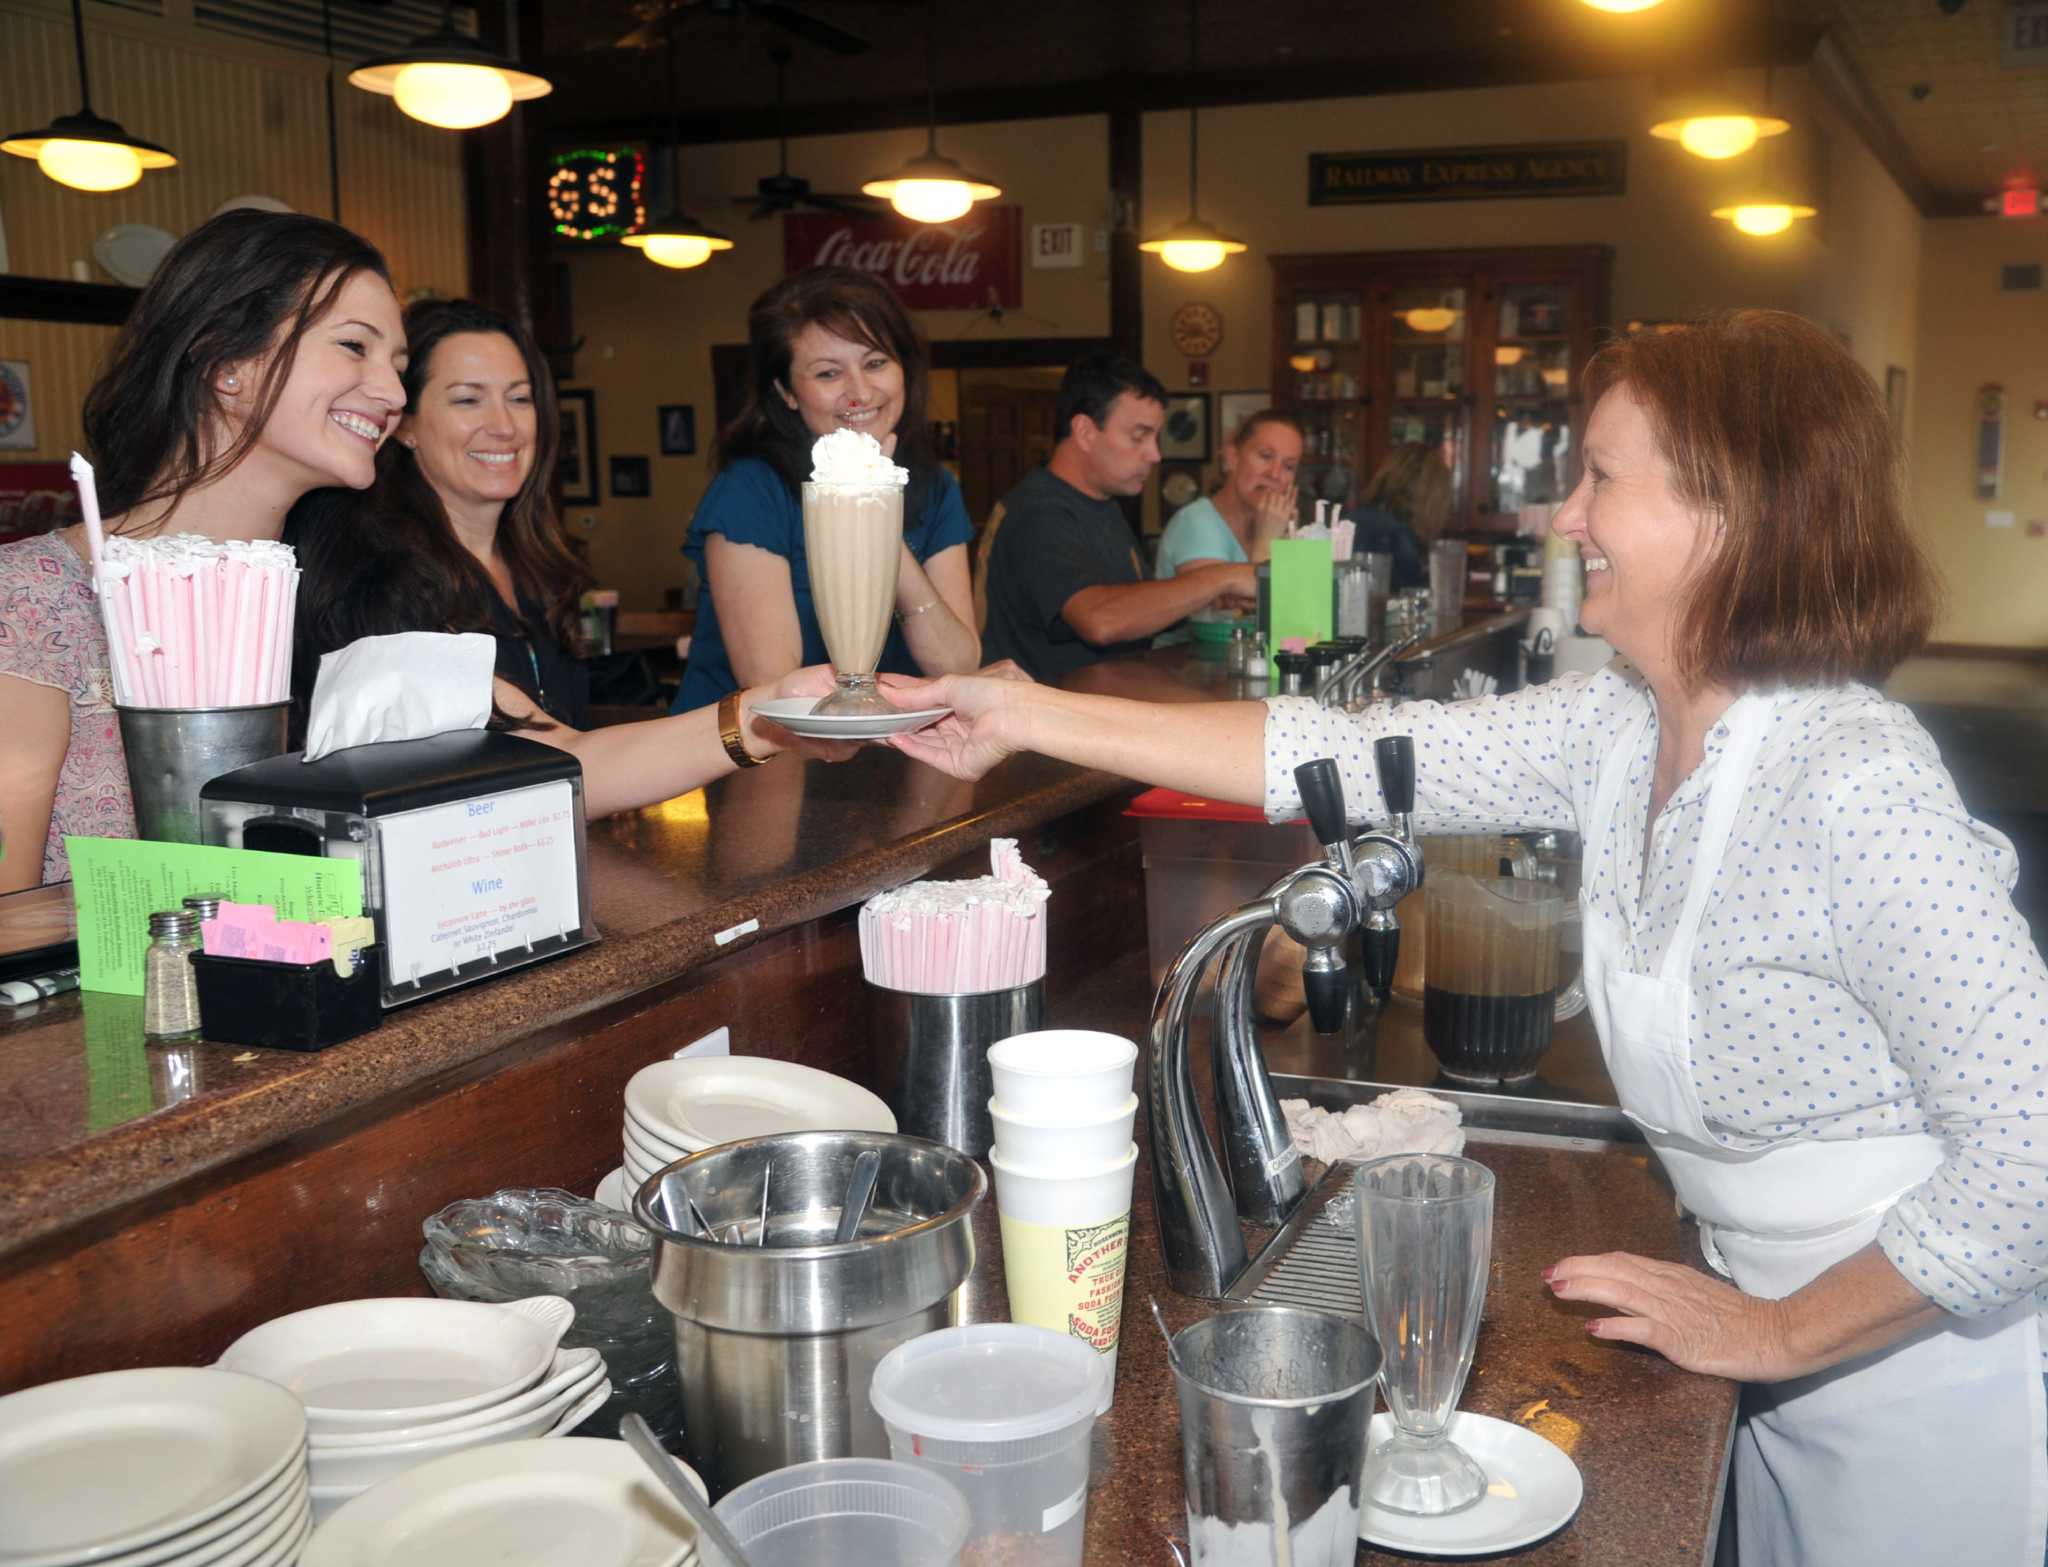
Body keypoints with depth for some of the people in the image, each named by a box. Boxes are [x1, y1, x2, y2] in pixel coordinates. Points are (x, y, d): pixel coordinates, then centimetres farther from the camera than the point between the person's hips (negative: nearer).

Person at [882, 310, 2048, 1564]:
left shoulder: (1855, 783, -29)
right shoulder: (1621, 730, -5)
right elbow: (1347, 757, -4)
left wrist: (1777, 1332, -18)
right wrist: (1028, 718, -4)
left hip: (1929, 1381, -7)